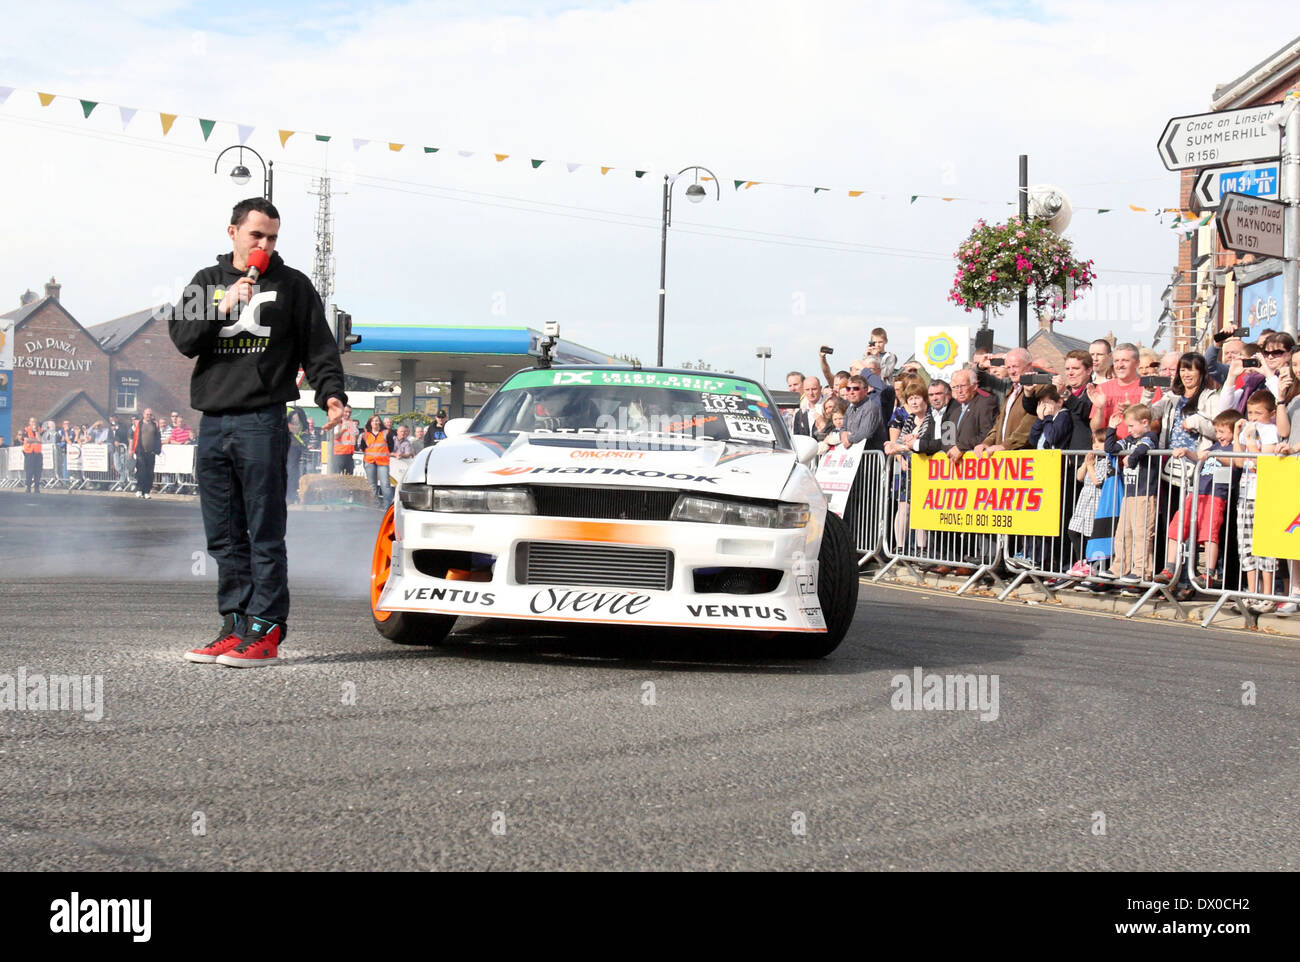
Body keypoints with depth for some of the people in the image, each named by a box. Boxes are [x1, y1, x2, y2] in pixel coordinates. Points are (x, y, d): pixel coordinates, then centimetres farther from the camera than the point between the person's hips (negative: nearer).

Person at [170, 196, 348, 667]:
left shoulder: (292, 285, 8)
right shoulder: (206, 282, 17)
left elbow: (319, 347, 5)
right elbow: (182, 339, 4)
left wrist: (331, 394, -11)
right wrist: (224, 307, -9)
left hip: (262, 423, -4)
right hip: (212, 424, 5)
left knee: (265, 534, -7)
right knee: (224, 536, 6)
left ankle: (265, 631, -7)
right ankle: (235, 625, 11)